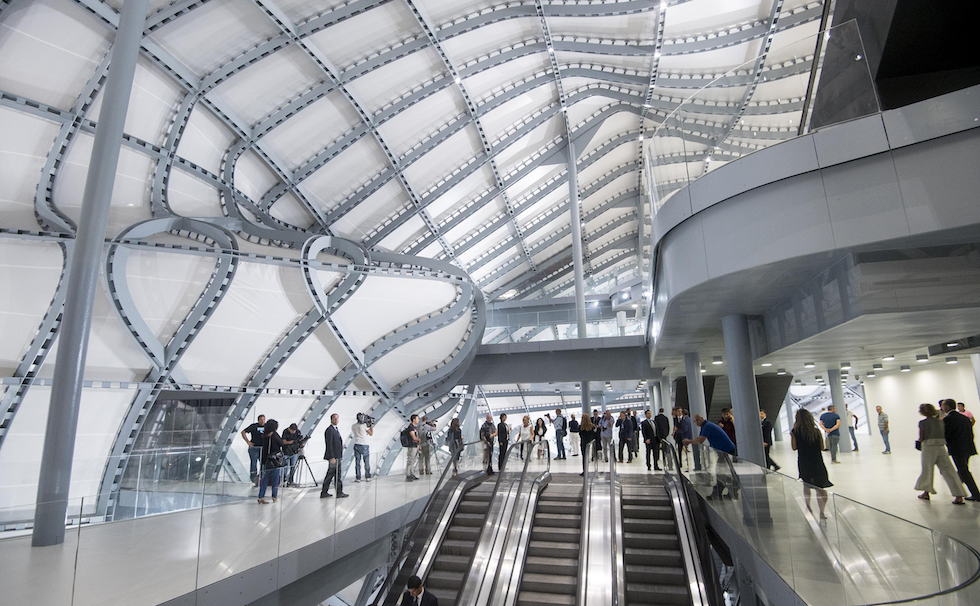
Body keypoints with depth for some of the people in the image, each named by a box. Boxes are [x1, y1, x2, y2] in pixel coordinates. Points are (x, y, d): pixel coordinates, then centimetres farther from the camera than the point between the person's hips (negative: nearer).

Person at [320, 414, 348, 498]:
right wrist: (332, 457, -22)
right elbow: (329, 445, -19)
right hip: (334, 456, -10)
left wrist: (340, 456, 20)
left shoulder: (335, 429, 15)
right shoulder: (329, 430, -15)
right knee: (337, 475, -1)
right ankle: (339, 493, 8)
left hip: (337, 456, 10)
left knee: (330, 474, 13)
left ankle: (324, 492, 19)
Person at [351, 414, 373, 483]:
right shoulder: (364, 425, -10)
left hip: (356, 445, 3)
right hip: (364, 446, -3)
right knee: (367, 462, 7)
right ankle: (367, 477, 10)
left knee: (357, 462, 5)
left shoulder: (353, 426, 4)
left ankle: (357, 478, 6)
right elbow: (371, 434, 0)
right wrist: (371, 426, 12)